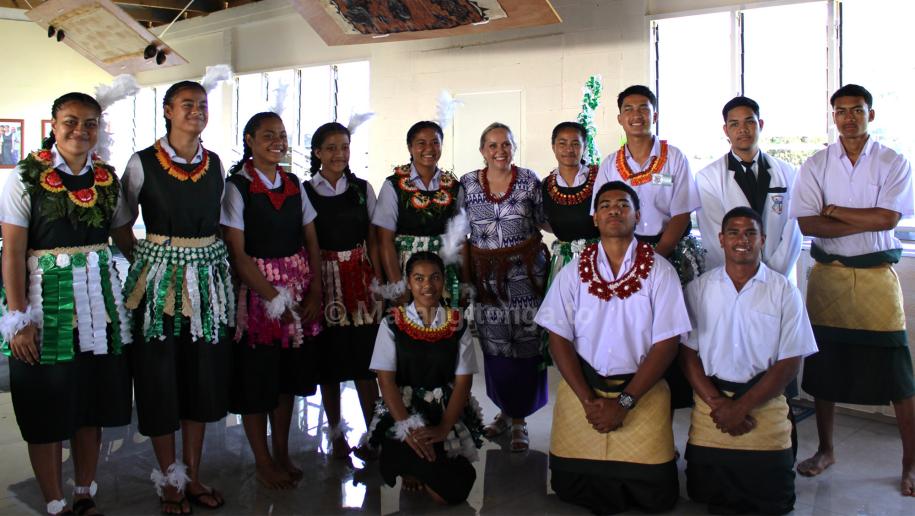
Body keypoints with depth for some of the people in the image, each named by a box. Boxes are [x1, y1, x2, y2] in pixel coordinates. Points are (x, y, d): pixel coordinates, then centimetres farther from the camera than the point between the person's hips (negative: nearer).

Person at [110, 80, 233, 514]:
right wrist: (149, 262, 0)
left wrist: (205, 259, 6)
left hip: (207, 279, 4)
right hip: (159, 279, -3)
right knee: (160, 377, 5)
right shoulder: (142, 163, -5)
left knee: (203, 376, 10)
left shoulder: (215, 164, 6)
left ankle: (192, 475, 26)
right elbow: (120, 227, 2)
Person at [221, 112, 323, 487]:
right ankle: (263, 462, 21)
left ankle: (282, 453, 29)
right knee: (256, 375, 5)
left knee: (289, 373, 13)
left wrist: (315, 292, -3)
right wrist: (274, 298, -14)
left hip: (297, 288, 5)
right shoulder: (237, 186, -8)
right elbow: (237, 253, -12)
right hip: (255, 287, -5)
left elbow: (312, 242, 8)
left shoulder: (294, 184, 7)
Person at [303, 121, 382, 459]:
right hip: (322, 280, -1)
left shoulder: (362, 188, 6)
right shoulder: (304, 191, 1)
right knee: (328, 360, 6)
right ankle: (337, 435, 21)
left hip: (360, 280, 1)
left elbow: (372, 239, 7)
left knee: (364, 358, 0)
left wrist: (378, 280, 1)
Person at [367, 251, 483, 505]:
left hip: (449, 415, 2)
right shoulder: (393, 324, -2)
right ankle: (412, 467, 9)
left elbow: (463, 381, -3)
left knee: (453, 493, -14)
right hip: (402, 412, -2)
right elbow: (386, 379, -8)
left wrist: (443, 428, -16)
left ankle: (416, 467, 16)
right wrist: (408, 427, -20)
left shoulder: (457, 325, 2)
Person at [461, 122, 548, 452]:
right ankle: (505, 409, 30)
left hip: (526, 273, -1)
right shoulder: (467, 184, 4)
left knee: (526, 346, 0)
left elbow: (542, 223, 7)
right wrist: (465, 273, 2)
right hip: (486, 275, 1)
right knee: (494, 346, 8)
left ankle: (519, 419, 16)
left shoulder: (530, 181, 1)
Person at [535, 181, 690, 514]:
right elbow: (559, 338, -2)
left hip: (642, 392, -1)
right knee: (572, 489, 2)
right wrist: (588, 400, -13)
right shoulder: (574, 271, 2)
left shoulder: (659, 271, -3)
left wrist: (624, 402, -14)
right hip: (580, 390, 1)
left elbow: (666, 342, -7)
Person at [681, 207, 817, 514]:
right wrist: (717, 403, -11)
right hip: (711, 401, 1)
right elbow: (688, 354, 2)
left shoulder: (783, 291, -1)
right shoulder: (698, 289, 3)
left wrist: (741, 407, -11)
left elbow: (790, 363, -4)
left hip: (765, 403, -1)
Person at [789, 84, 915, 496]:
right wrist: (865, 222, -12)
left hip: (877, 276, -1)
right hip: (828, 275, 2)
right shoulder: (815, 165, 3)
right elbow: (807, 224, -8)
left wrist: (834, 210, -8)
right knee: (825, 369, 10)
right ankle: (825, 450, 26)